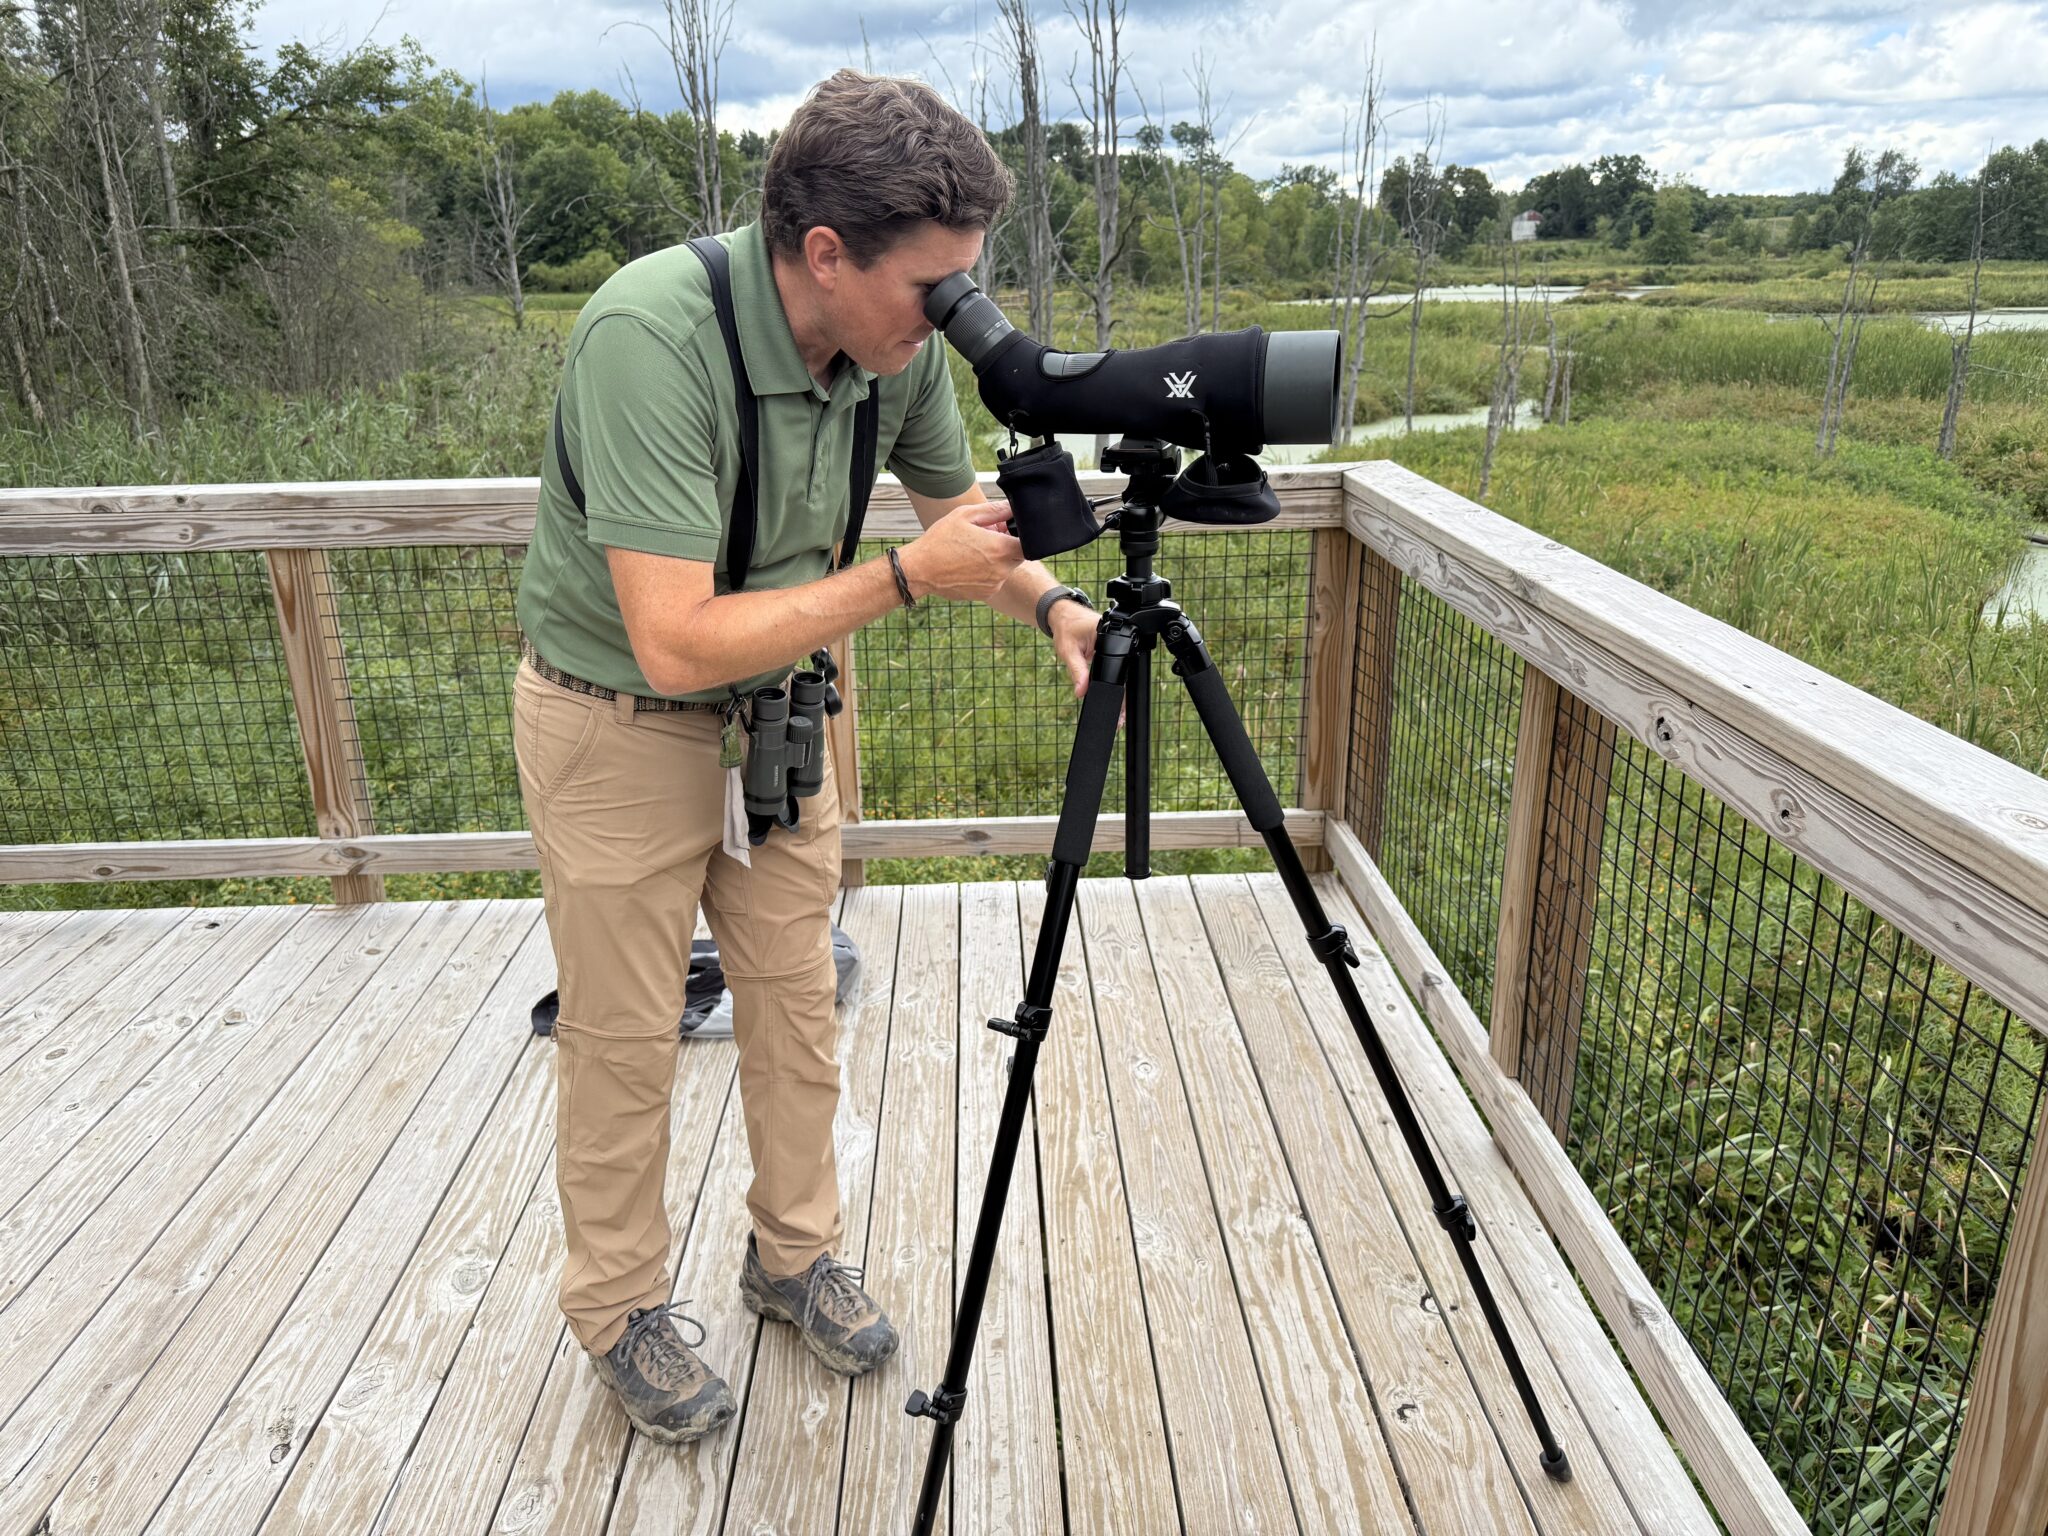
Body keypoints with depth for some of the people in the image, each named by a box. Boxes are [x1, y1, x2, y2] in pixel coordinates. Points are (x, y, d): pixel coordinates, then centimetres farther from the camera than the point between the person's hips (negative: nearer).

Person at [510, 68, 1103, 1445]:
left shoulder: (903, 341, -12)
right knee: (626, 1036, 7)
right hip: (619, 722, -5)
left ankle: (796, 1253, 36)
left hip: (779, 702, 6)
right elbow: (677, 642, -36)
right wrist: (905, 579, -34)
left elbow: (961, 509, 4)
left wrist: (1054, 606, -16)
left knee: (797, 997, 14)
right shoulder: (651, 334, -33)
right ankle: (621, 1311, 30)